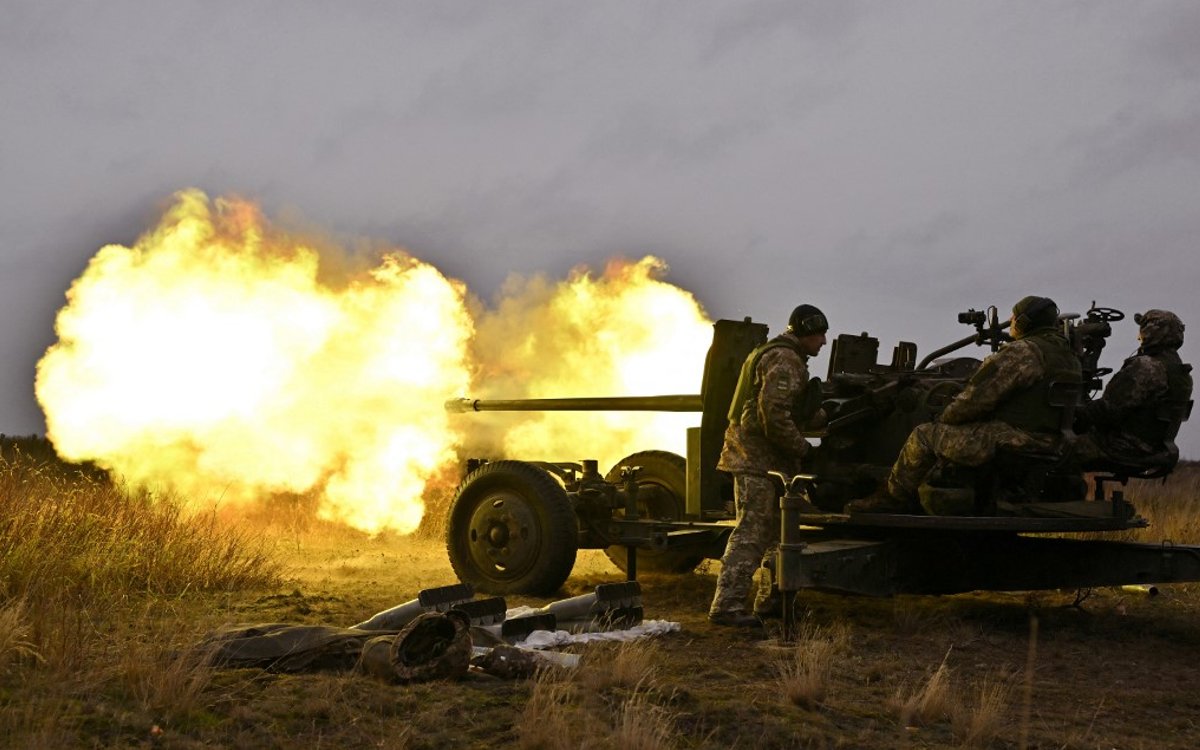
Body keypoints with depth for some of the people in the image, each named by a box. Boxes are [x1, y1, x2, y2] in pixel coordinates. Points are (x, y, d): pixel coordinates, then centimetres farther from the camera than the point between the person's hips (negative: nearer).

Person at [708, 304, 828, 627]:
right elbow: (774, 414, -24)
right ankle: (727, 606, -16)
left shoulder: (776, 355, 21)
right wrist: (802, 448, -15)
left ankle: (770, 597, 29)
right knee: (751, 532, -13)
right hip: (759, 458, -11)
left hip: (758, 456, 11)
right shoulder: (784, 361, -15)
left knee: (776, 529, 19)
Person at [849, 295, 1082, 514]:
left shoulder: (1021, 352, -15)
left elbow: (977, 397, -16)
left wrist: (944, 418, 2)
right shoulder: (1069, 357, 15)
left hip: (1010, 442, -10)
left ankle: (892, 499, 13)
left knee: (924, 435, 2)